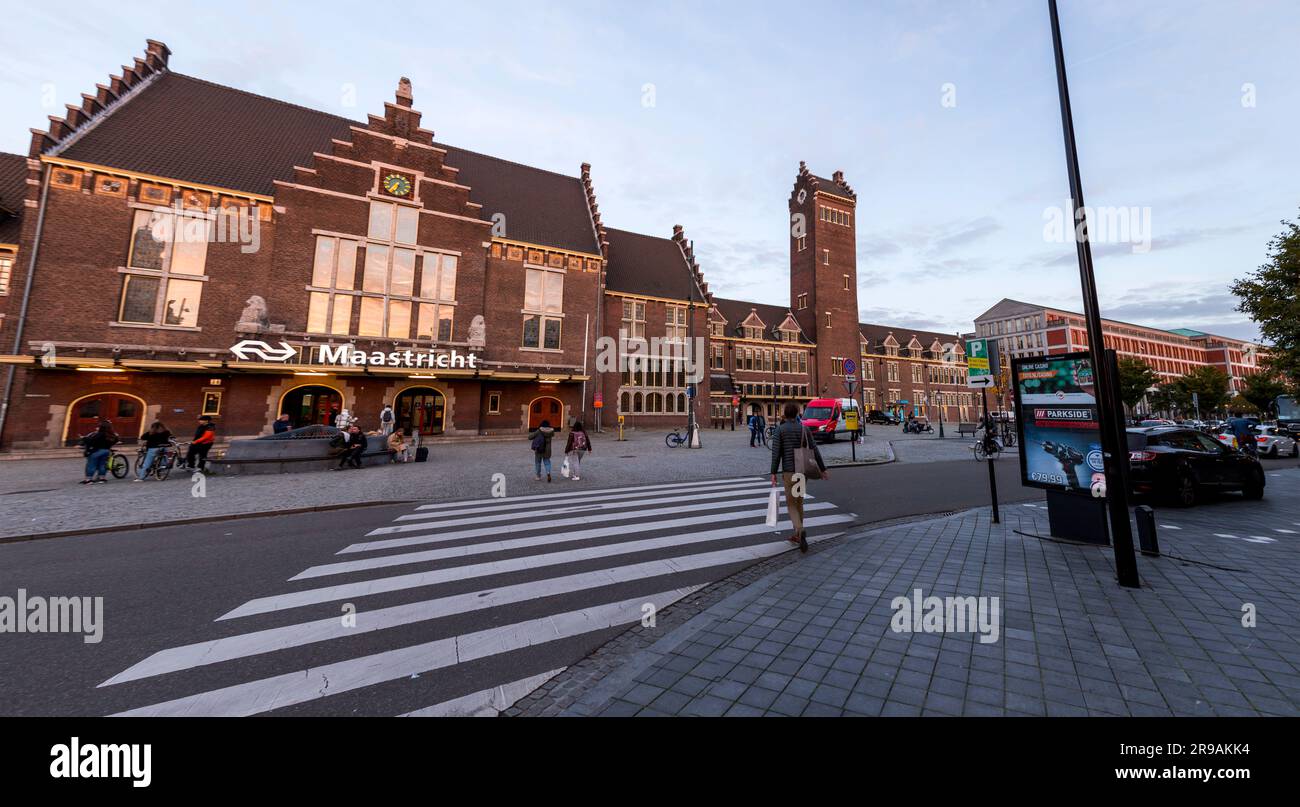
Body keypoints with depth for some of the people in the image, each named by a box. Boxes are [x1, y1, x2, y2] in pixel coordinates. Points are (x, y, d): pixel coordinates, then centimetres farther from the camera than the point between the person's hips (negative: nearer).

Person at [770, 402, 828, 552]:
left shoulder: (779, 429, -6)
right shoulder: (804, 428, 4)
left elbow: (776, 453, -12)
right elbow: (814, 450, 4)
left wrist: (773, 473, -11)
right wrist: (823, 469, 11)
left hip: (789, 472, -4)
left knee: (791, 504, 4)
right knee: (799, 501, 18)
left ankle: (800, 530, -20)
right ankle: (796, 534, 25)